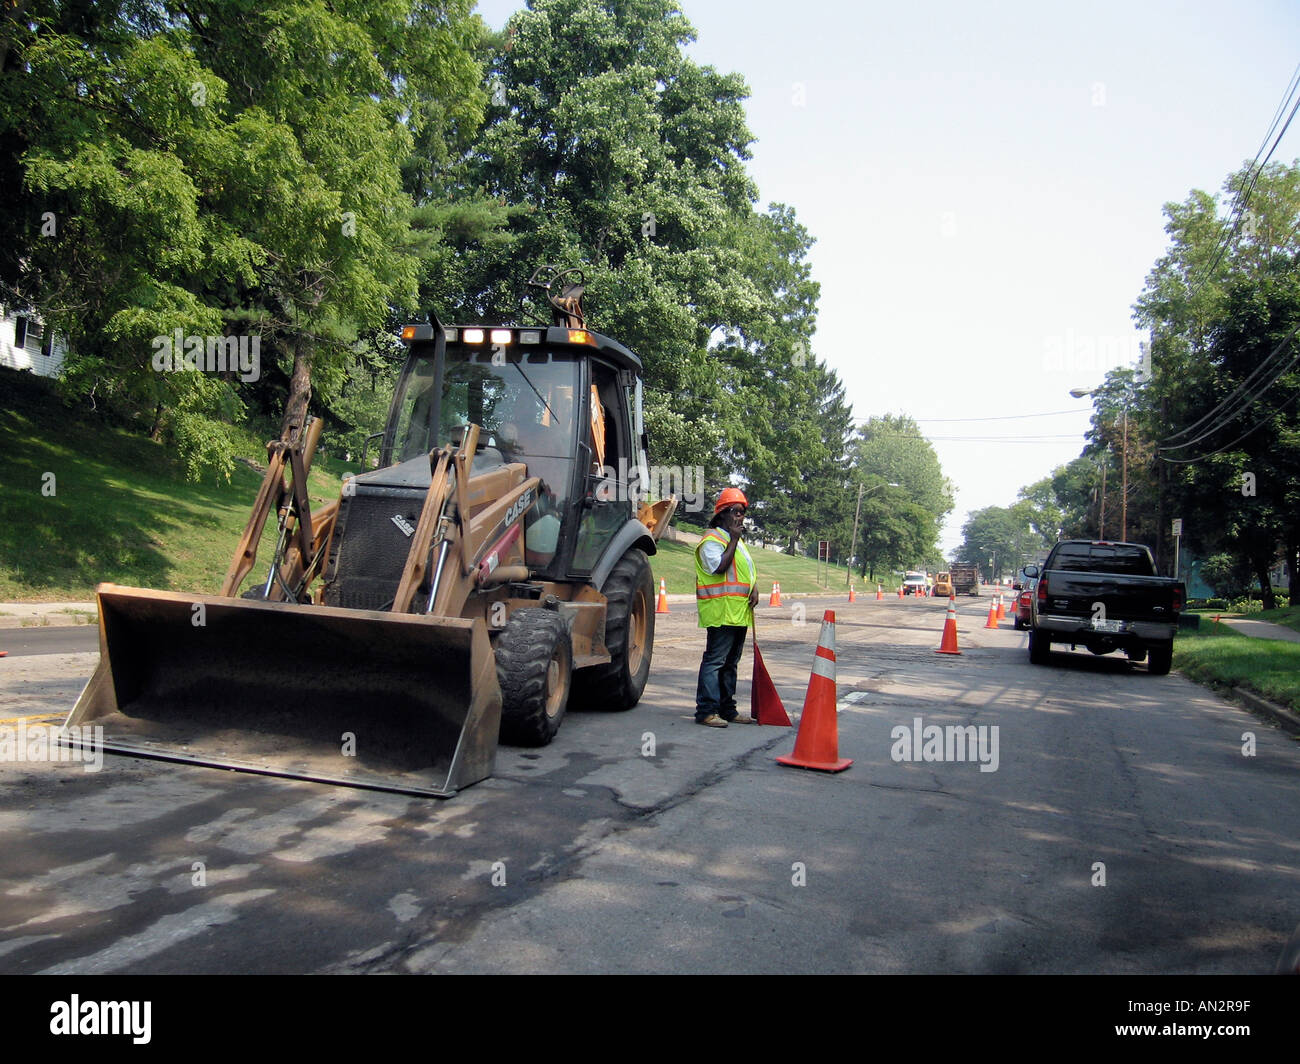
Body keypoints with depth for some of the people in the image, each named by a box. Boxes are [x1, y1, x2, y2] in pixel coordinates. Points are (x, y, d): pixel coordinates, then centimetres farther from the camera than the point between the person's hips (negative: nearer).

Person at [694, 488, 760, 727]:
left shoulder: (738, 541, 23)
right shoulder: (712, 539, -7)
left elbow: (750, 570, 25)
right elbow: (719, 568, -21)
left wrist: (755, 589, 5)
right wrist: (733, 540, -15)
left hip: (740, 613, 10)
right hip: (721, 612, -10)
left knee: (730, 662, 13)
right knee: (714, 660, -10)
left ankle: (726, 709, 20)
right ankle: (706, 711, -9)